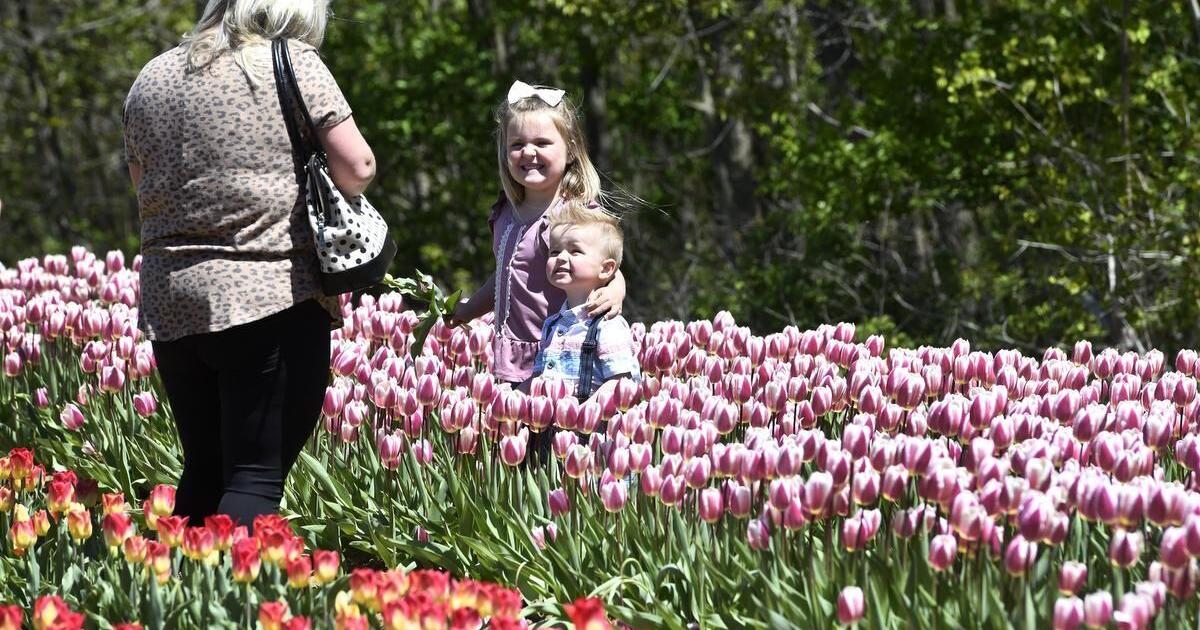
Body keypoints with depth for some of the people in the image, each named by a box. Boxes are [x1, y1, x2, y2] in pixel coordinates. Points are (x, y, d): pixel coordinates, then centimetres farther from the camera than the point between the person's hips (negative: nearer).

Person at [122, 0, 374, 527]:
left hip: (170, 305, 5)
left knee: (204, 470, 16)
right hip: (275, 301, -5)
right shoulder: (295, 64, -5)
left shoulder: (152, 78, 11)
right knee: (256, 478, -4)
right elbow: (358, 170, -7)